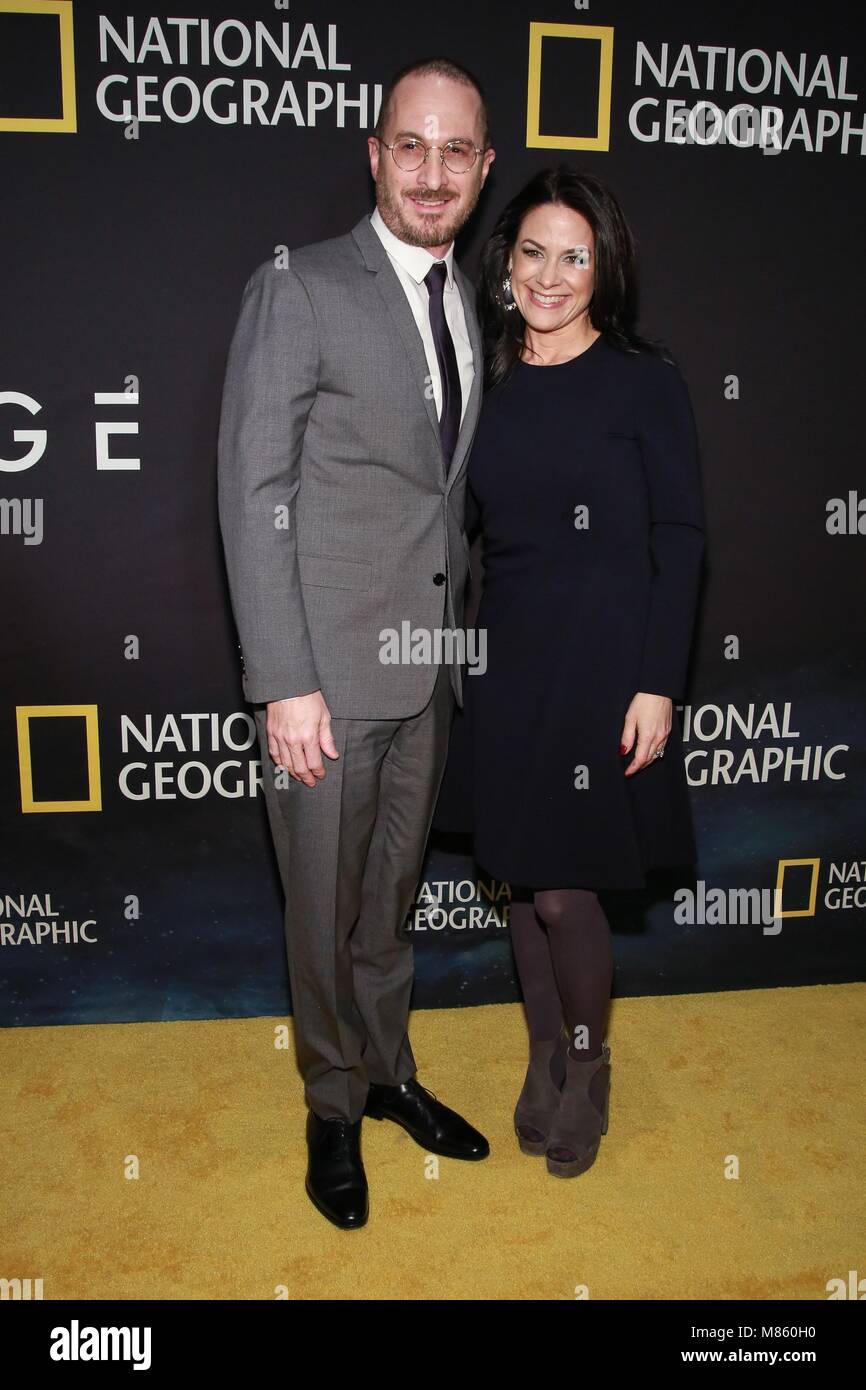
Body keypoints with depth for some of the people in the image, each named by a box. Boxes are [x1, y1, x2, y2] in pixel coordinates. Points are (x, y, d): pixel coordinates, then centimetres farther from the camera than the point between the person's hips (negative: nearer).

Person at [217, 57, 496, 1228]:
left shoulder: (472, 308, 11)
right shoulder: (298, 289, -9)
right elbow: (253, 495, -13)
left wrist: (462, 627, 10)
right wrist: (284, 682, -17)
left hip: (432, 665, 6)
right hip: (329, 668, -5)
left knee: (393, 893, 20)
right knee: (325, 910, 9)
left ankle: (389, 1074, 41)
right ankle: (335, 1106, 32)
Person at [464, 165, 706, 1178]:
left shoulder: (644, 381, -4)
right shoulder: (487, 385, 8)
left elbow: (679, 542, -6)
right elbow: (462, 525, 12)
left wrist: (658, 682, -12)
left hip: (604, 663, -4)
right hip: (507, 658, 4)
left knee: (562, 886, -3)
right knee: (521, 876, 11)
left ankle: (588, 1068, 25)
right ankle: (544, 1058, 33)